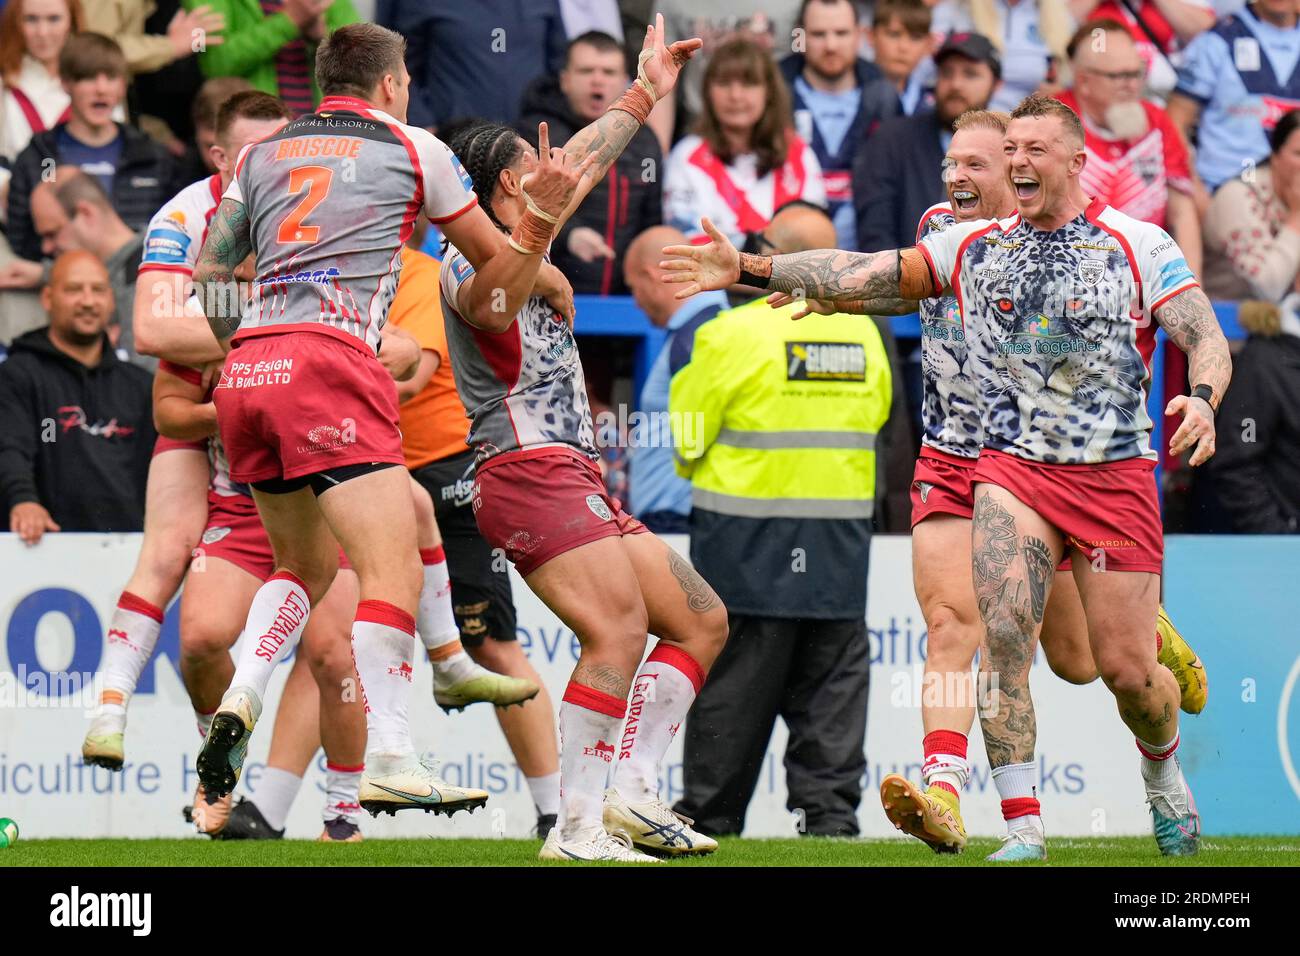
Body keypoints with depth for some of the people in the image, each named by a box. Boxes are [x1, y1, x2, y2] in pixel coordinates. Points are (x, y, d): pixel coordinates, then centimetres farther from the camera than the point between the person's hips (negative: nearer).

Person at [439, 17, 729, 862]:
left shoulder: (523, 249, 21)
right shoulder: (470, 263, -8)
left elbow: (583, 164, 35)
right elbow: (488, 302, -33)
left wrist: (643, 96, 41)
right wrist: (533, 241, -48)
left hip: (576, 477, 11)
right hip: (531, 470, -11)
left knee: (703, 620, 9)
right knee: (619, 633, -24)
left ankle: (634, 791, 1)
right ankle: (579, 827, -26)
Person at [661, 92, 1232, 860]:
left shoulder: (1140, 245, -1)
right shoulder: (974, 246, 7)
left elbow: (1207, 338, -6)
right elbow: (862, 274, 5)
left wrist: (1202, 398, -28)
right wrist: (750, 269, -4)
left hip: (1117, 473, -2)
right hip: (1014, 469, 2)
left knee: (1127, 667, 1)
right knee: (1002, 631, -20)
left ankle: (1164, 773, 36)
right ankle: (1024, 830, -16)